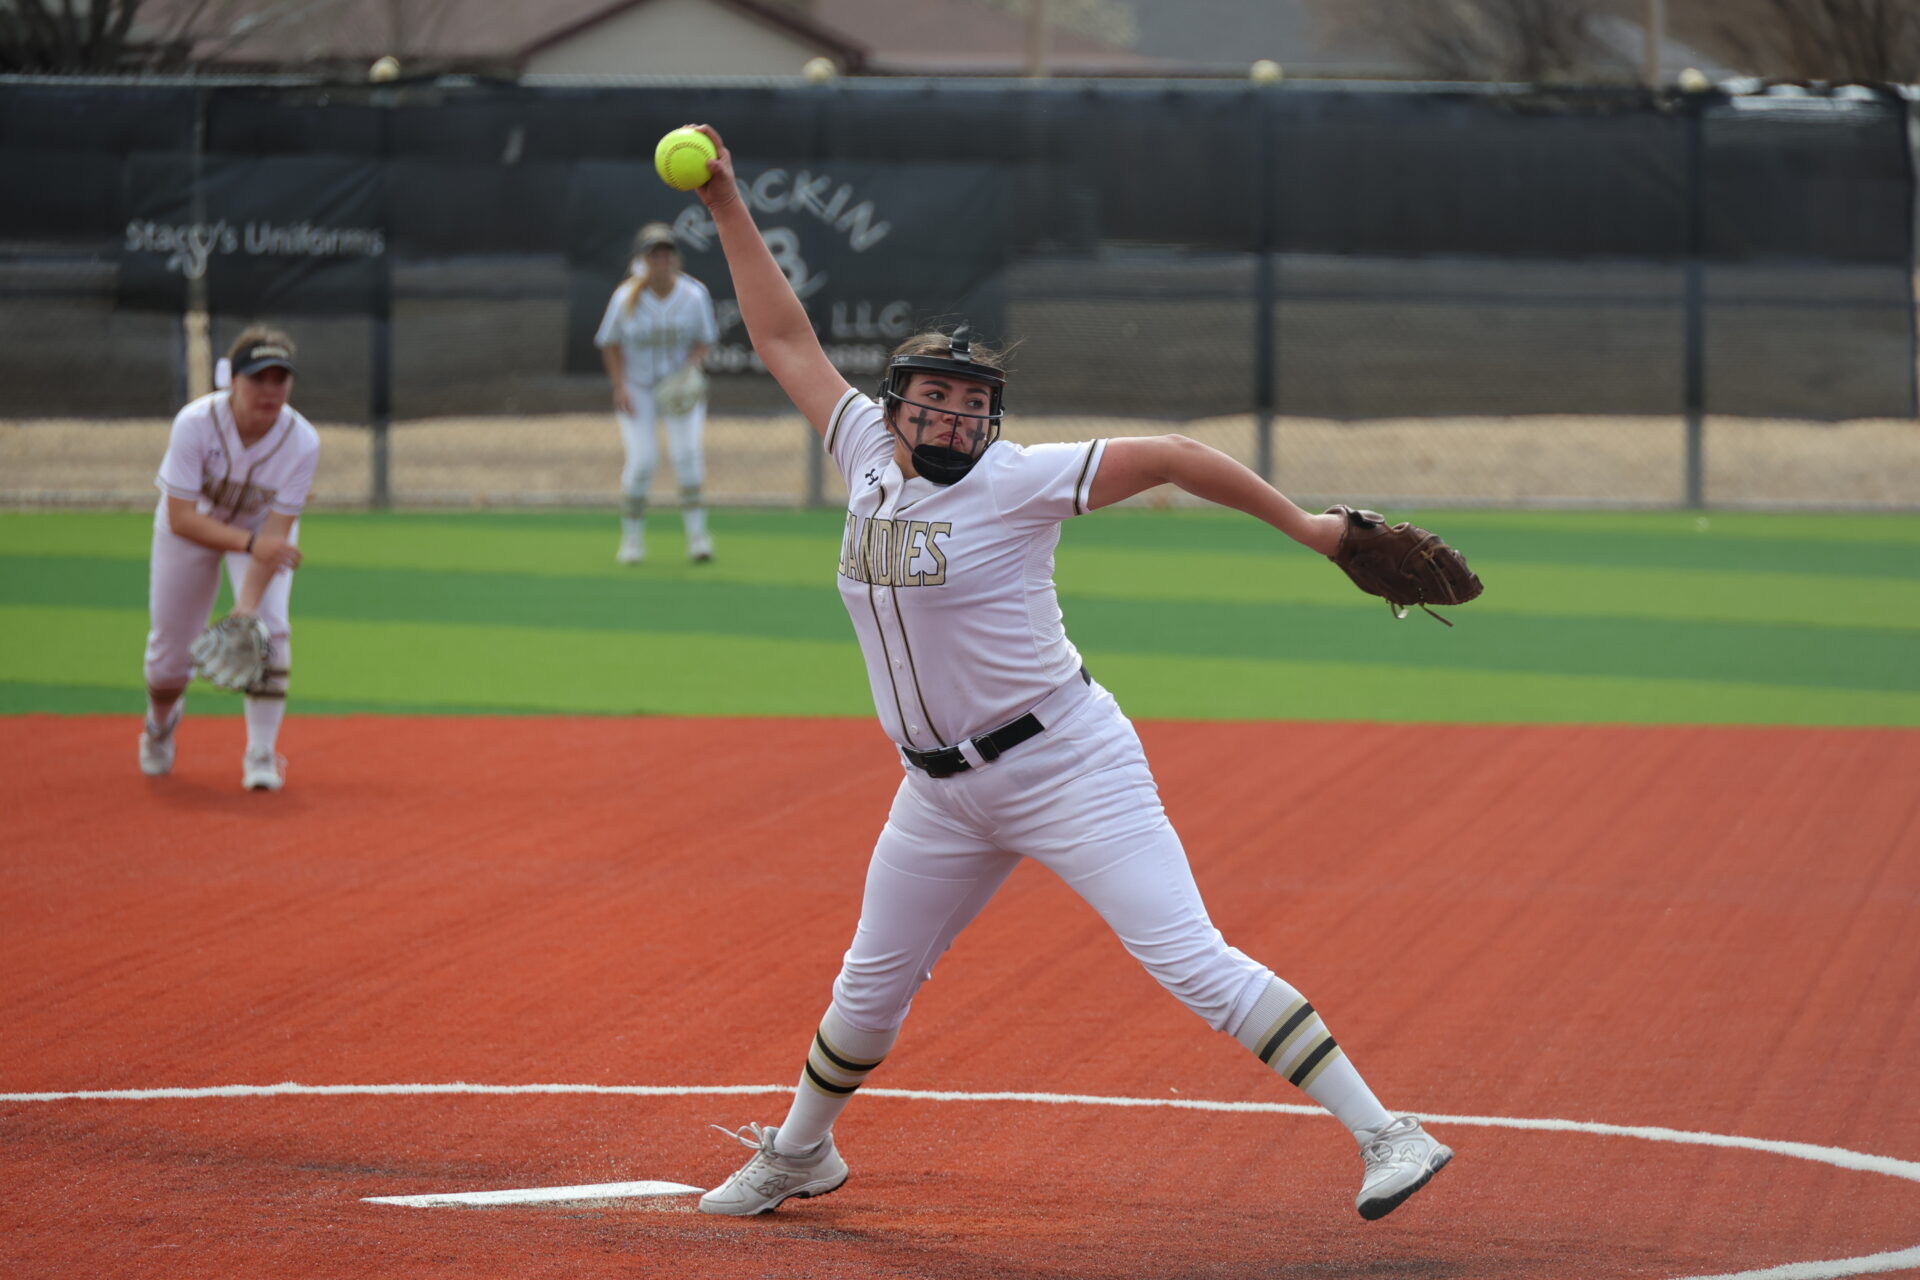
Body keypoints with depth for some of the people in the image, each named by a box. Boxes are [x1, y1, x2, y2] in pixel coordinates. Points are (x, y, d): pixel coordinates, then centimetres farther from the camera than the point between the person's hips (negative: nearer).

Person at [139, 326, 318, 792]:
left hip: (263, 525, 0)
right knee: (170, 645, 5)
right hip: (194, 524, 0)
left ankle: (261, 754, -9)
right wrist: (250, 543, -48)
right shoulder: (195, 424, -35)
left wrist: (246, 606, -39)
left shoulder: (301, 441, -30)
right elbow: (181, 518, -35)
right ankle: (161, 722, 40)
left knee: (268, 626, -22)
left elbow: (276, 530, -28)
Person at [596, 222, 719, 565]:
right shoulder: (626, 298, -11)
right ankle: (632, 538, 5)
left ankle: (696, 533, -12)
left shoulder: (694, 295, -9)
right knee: (641, 460, -11)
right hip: (636, 387, -1)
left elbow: (703, 340, 3)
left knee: (687, 452, -17)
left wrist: (689, 367, -16)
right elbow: (610, 343, 0)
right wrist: (620, 387, -9)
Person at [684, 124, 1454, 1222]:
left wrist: (1304, 528, -15)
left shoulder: (1017, 481, -12)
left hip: (1065, 763, -6)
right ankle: (799, 1156, 42)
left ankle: (1384, 1134, -18)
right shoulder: (869, 457, 5)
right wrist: (728, 206, 10)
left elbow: (1169, 457, -12)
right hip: (942, 792, 7)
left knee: (1195, 964, -16)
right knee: (870, 990, 18)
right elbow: (785, 337, 13)